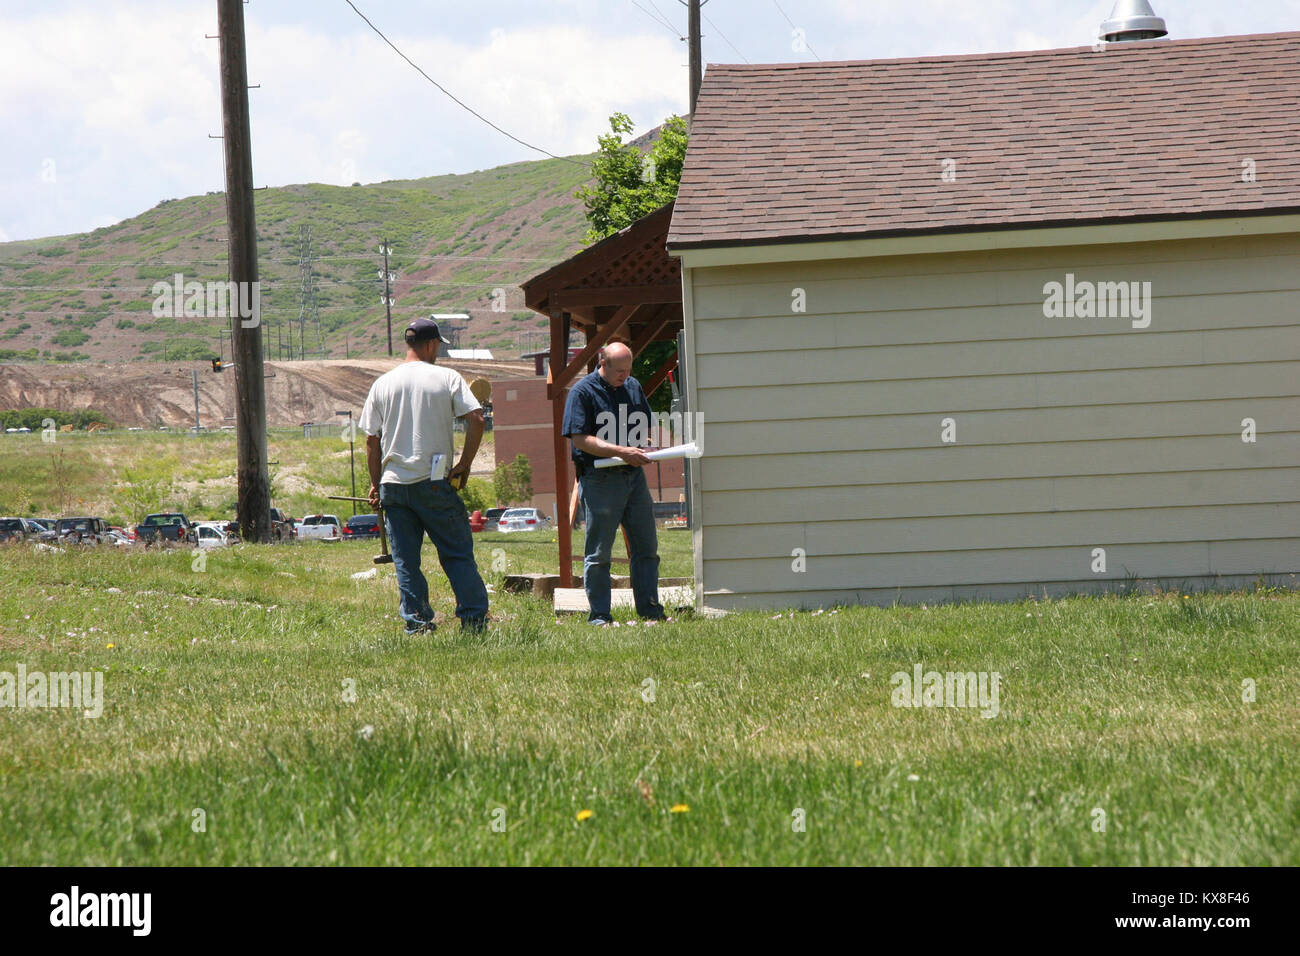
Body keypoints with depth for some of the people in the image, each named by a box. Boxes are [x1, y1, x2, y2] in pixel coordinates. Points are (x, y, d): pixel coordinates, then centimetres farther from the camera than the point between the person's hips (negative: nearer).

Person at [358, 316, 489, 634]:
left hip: (393, 485, 2)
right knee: (457, 553, 5)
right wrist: (464, 464, 0)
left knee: (406, 561, 6)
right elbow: (476, 420, -10)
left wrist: (376, 484, 16)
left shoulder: (383, 384, 7)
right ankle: (473, 618, 1)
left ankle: (418, 623, 1)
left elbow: (372, 439, 7)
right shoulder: (447, 378, -1)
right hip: (434, 482, -2)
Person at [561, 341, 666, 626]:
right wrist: (621, 452, -21)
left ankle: (651, 611, 15)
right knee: (598, 554, -1)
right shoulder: (583, 391, -6)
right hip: (600, 480, -6)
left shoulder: (633, 387, 14)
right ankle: (599, 616, 4)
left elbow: (645, 427, 24)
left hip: (634, 475, 6)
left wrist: (647, 443, 0)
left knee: (646, 549, 8)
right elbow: (580, 439, -14)